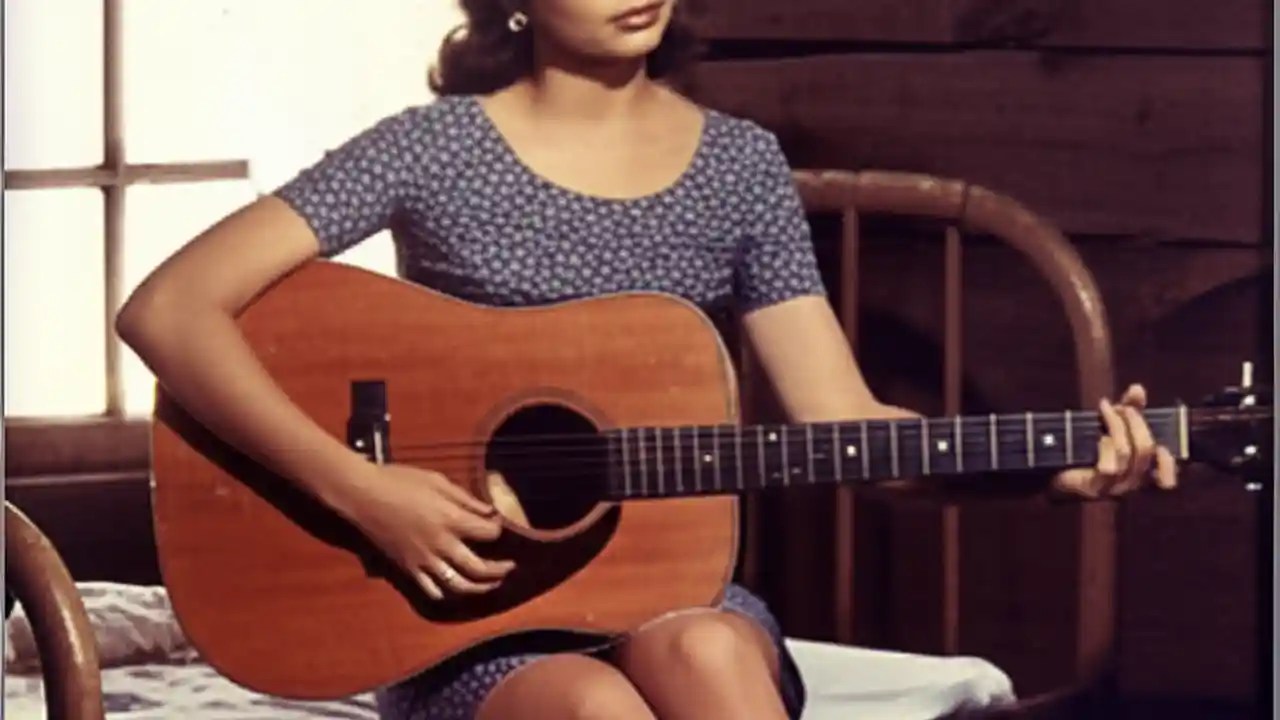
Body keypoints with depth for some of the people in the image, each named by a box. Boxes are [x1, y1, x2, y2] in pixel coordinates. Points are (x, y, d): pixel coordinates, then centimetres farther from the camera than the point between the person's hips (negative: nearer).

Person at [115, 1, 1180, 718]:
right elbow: (167, 312, -12)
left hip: (670, 587, 2)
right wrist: (362, 493, -21)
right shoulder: (435, 153, -6)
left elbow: (841, 419, 0)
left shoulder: (740, 167, 5)